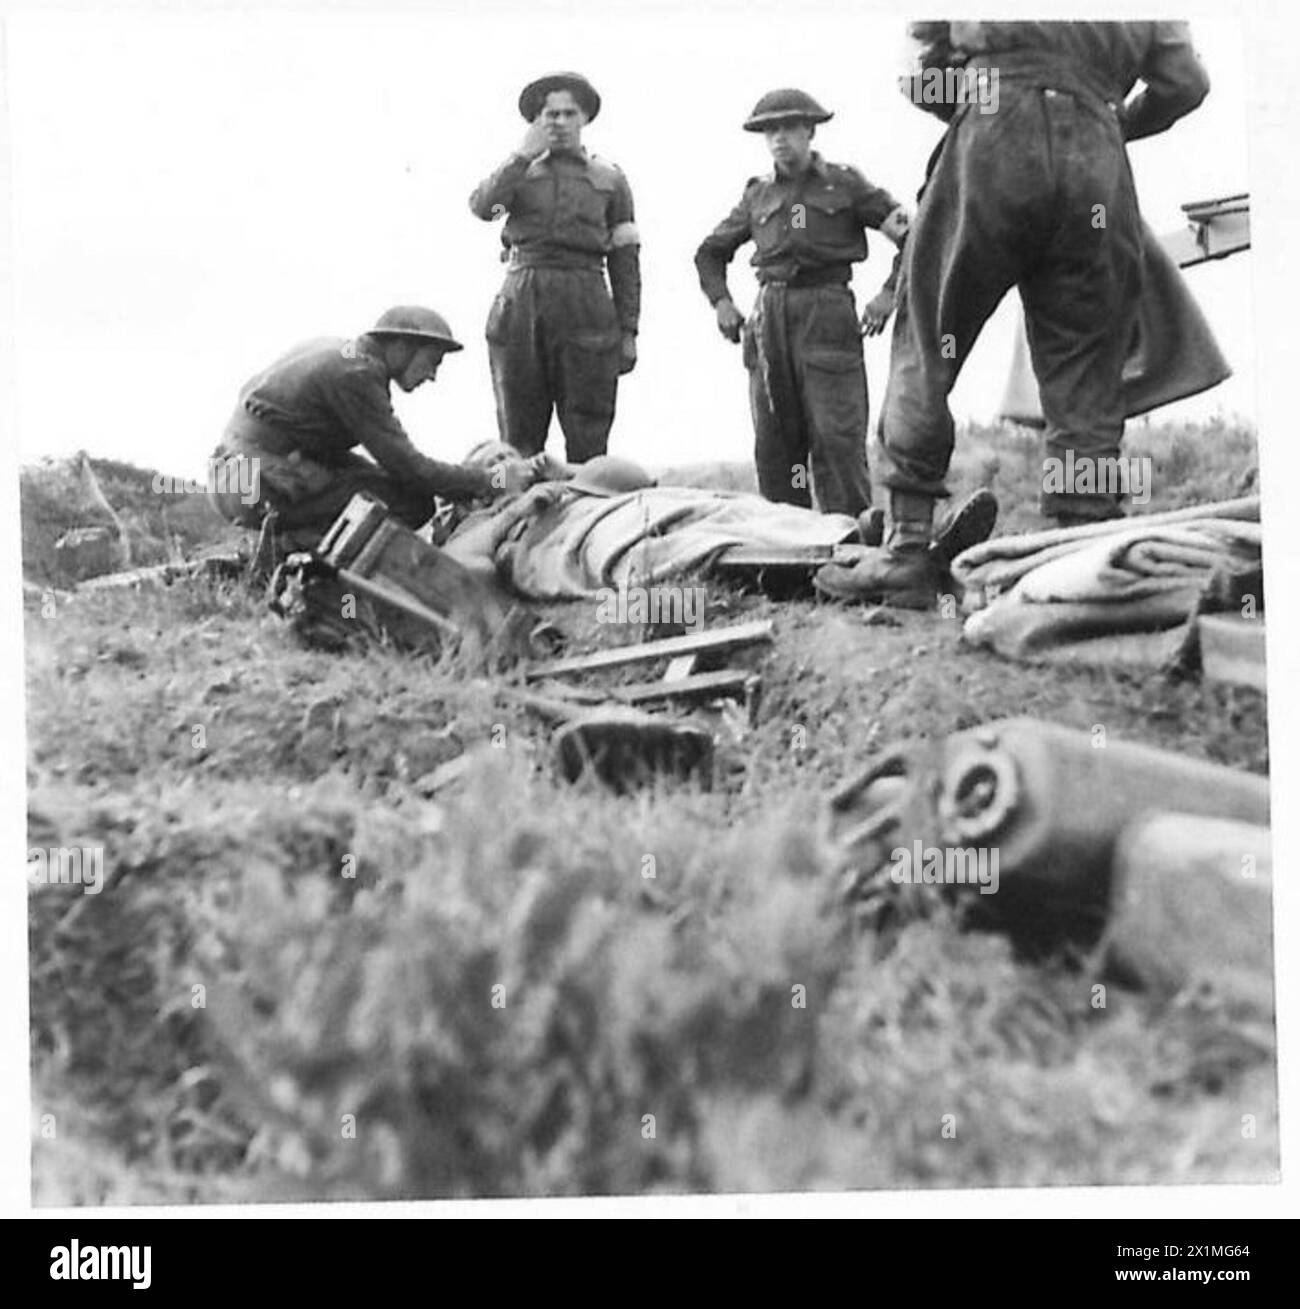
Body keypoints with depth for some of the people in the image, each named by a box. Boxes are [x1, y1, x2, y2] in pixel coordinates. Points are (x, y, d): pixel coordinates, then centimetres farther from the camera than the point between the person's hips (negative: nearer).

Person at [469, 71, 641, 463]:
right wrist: (523, 155, -7)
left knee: (587, 437, -3)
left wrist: (628, 332, 4)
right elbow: (482, 207, -8)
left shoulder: (609, 180, 12)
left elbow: (625, 259, 10)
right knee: (518, 435, 1)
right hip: (521, 304, 1)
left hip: (586, 309, 0)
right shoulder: (520, 171, 13)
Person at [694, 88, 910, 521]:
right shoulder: (758, 195, 16)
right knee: (773, 442, 2)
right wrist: (721, 301, 13)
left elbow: (913, 236, 5)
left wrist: (889, 293, -5)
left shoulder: (844, 184, 6)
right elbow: (710, 252, 28)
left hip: (826, 313, -4)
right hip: (770, 319, 4)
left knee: (837, 437, -12)